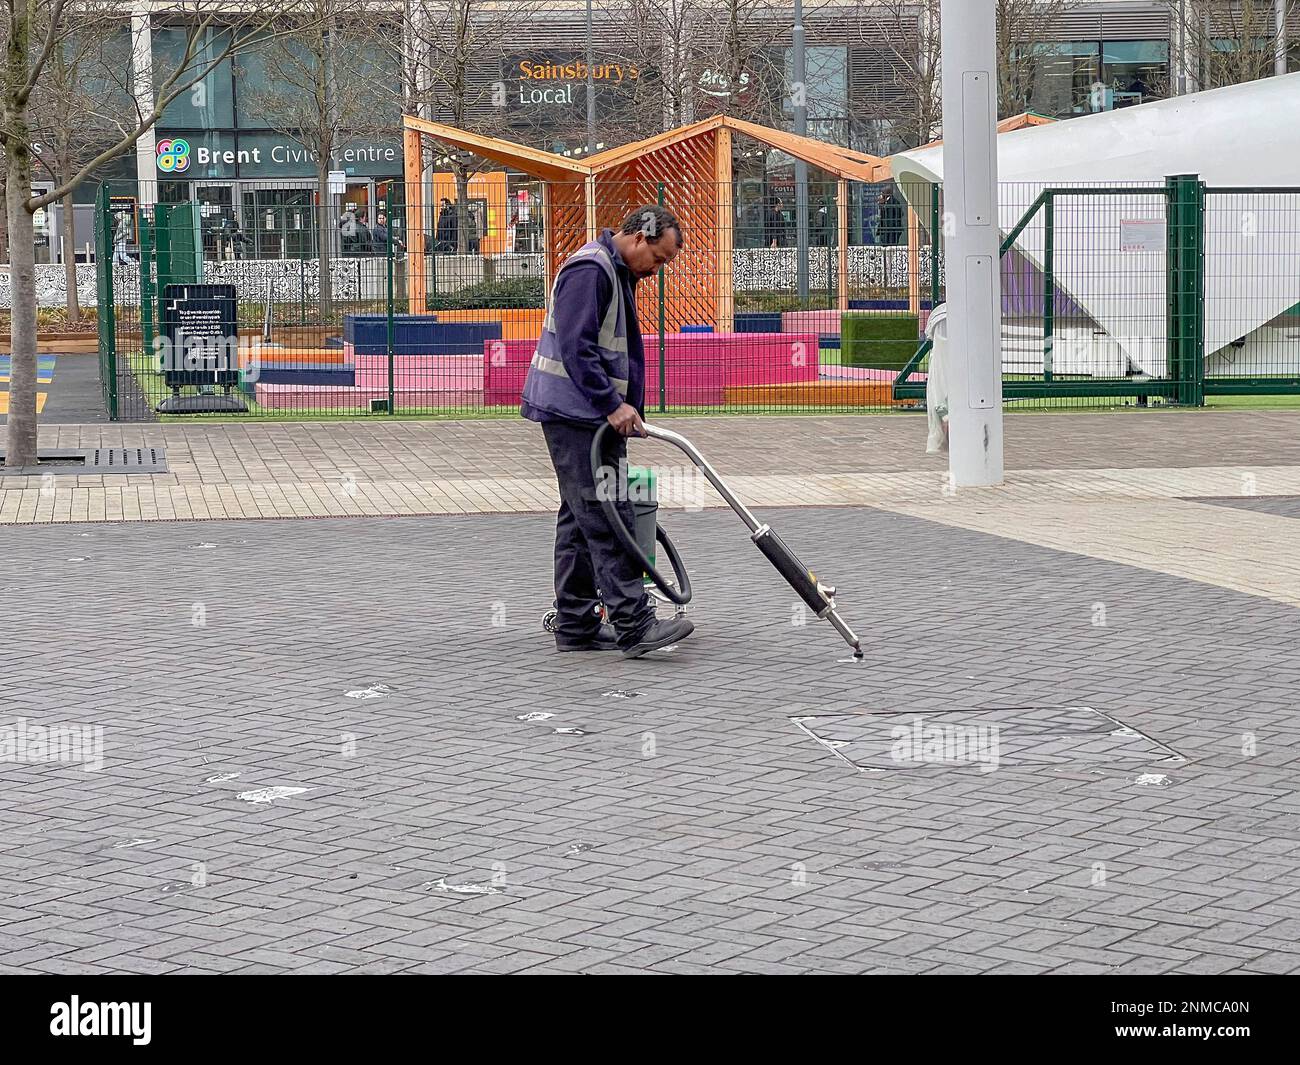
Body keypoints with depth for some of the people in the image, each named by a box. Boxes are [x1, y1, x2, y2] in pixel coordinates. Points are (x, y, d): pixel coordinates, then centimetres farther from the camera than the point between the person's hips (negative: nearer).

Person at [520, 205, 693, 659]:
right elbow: (576, 348, -24)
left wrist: (617, 408, 24)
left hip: (590, 416, 11)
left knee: (582, 518, 11)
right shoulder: (589, 270, -16)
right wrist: (613, 405, -24)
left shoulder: (617, 273, 19)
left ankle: (576, 626, 15)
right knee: (608, 518, -13)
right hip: (576, 413, -11)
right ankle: (634, 626, -16)